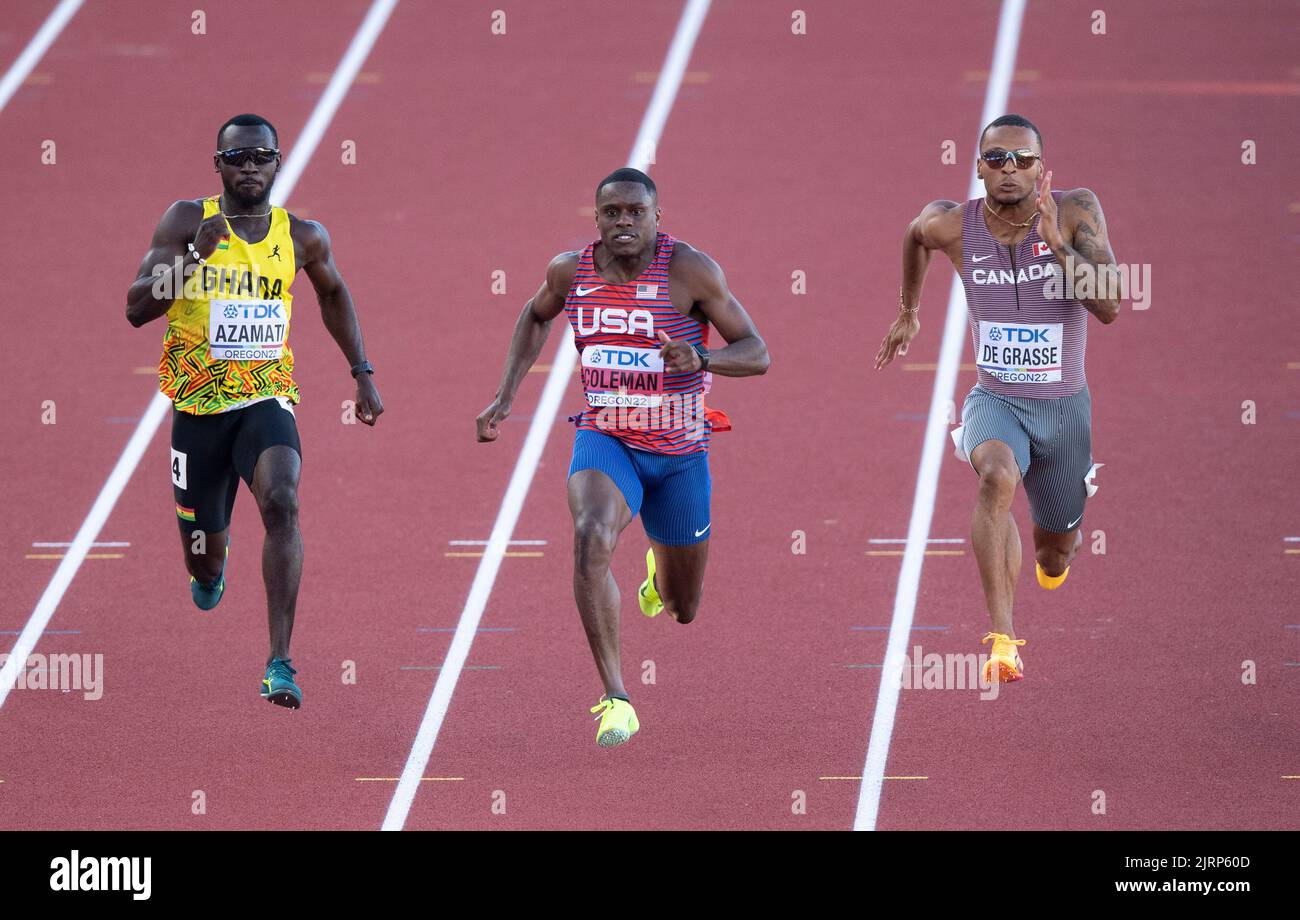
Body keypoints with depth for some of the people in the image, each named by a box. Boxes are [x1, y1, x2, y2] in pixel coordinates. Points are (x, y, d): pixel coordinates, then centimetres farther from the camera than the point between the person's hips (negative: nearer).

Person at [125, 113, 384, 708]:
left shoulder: (302, 237, 1)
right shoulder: (187, 221, -6)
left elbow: (332, 292, 23)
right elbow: (136, 309, -13)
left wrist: (362, 373, 21)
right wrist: (195, 255, -26)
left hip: (267, 401, 0)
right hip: (198, 407, 0)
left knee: (281, 504, -30)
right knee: (204, 559, 11)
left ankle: (280, 662, -31)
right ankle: (212, 568, 54)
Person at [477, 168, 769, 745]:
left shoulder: (690, 271, -17)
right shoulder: (571, 271, -7)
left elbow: (757, 354, -14)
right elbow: (536, 316, 17)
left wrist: (702, 359, -34)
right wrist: (505, 397, 9)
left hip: (680, 454, 0)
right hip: (604, 441, 0)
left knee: (683, 610, 14)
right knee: (592, 537, -34)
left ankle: (660, 568, 56)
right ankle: (615, 700, -31)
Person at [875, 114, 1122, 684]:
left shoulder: (1076, 213, -16)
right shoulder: (951, 225, -11)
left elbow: (1110, 307, -24)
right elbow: (916, 235, 15)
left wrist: (1055, 242, -34)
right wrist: (907, 310, 26)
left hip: (1064, 407, 1)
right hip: (995, 401, -1)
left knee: (1055, 557, 16)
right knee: (998, 476, -37)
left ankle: (1056, 553, 58)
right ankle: (1002, 638, -39)